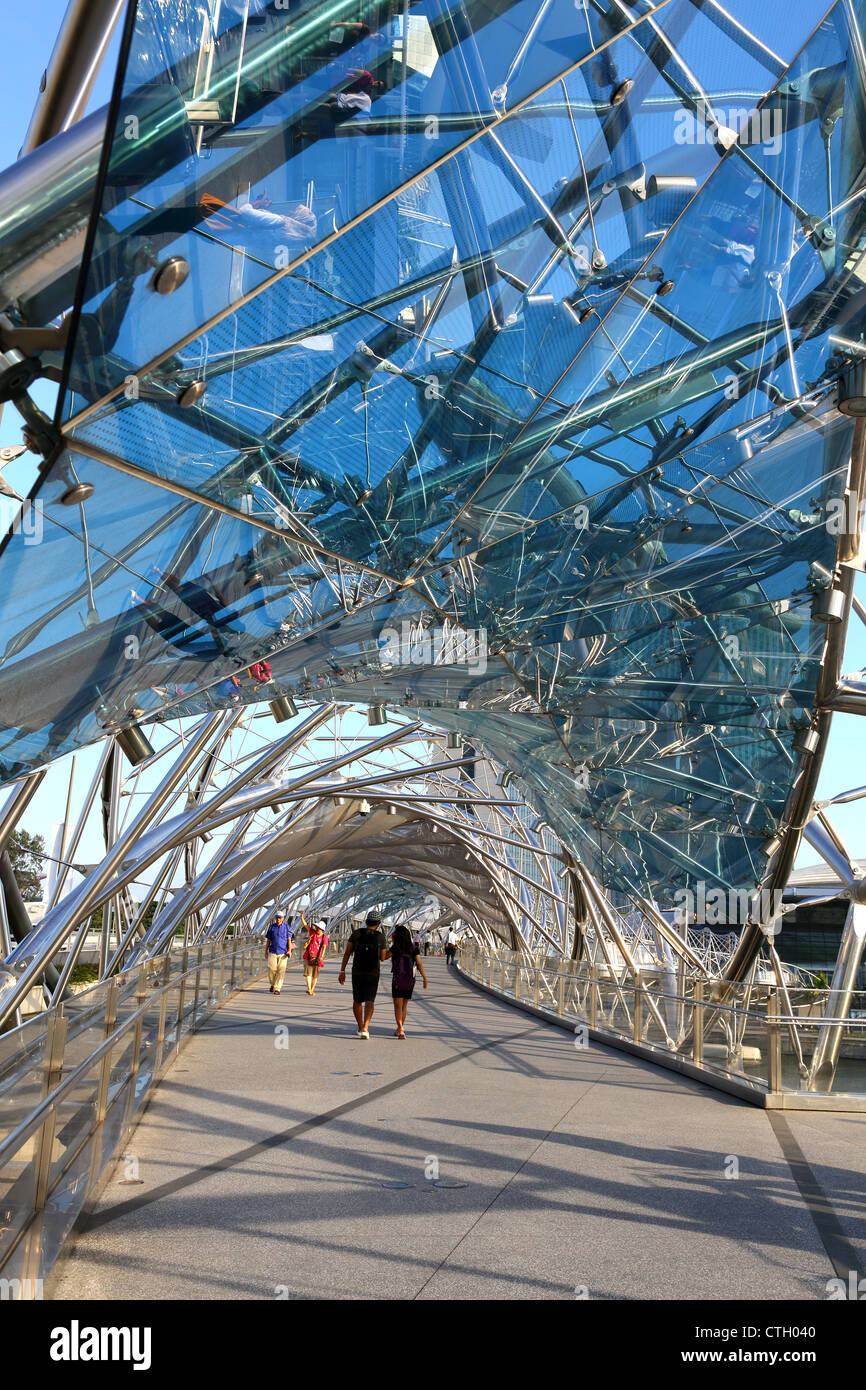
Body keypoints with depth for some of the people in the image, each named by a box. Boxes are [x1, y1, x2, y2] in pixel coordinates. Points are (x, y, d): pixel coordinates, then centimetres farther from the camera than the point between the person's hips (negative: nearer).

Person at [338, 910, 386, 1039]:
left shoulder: (357, 933, -2)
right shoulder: (381, 937, -4)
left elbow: (347, 953, -4)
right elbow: (382, 958, 3)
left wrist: (342, 971, -1)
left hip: (357, 972, 2)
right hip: (373, 973, -2)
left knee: (357, 1000, 19)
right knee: (369, 1002, -5)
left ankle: (360, 1028, 29)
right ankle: (365, 1029, -22)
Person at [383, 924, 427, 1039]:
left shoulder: (396, 947, -7)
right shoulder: (414, 948, 2)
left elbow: (383, 957, -1)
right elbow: (419, 964, -5)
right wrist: (424, 978, -6)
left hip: (398, 978, -4)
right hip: (410, 979, 4)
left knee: (398, 1005, -6)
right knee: (404, 1005, 18)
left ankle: (400, 1028, -26)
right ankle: (400, 1030, 27)